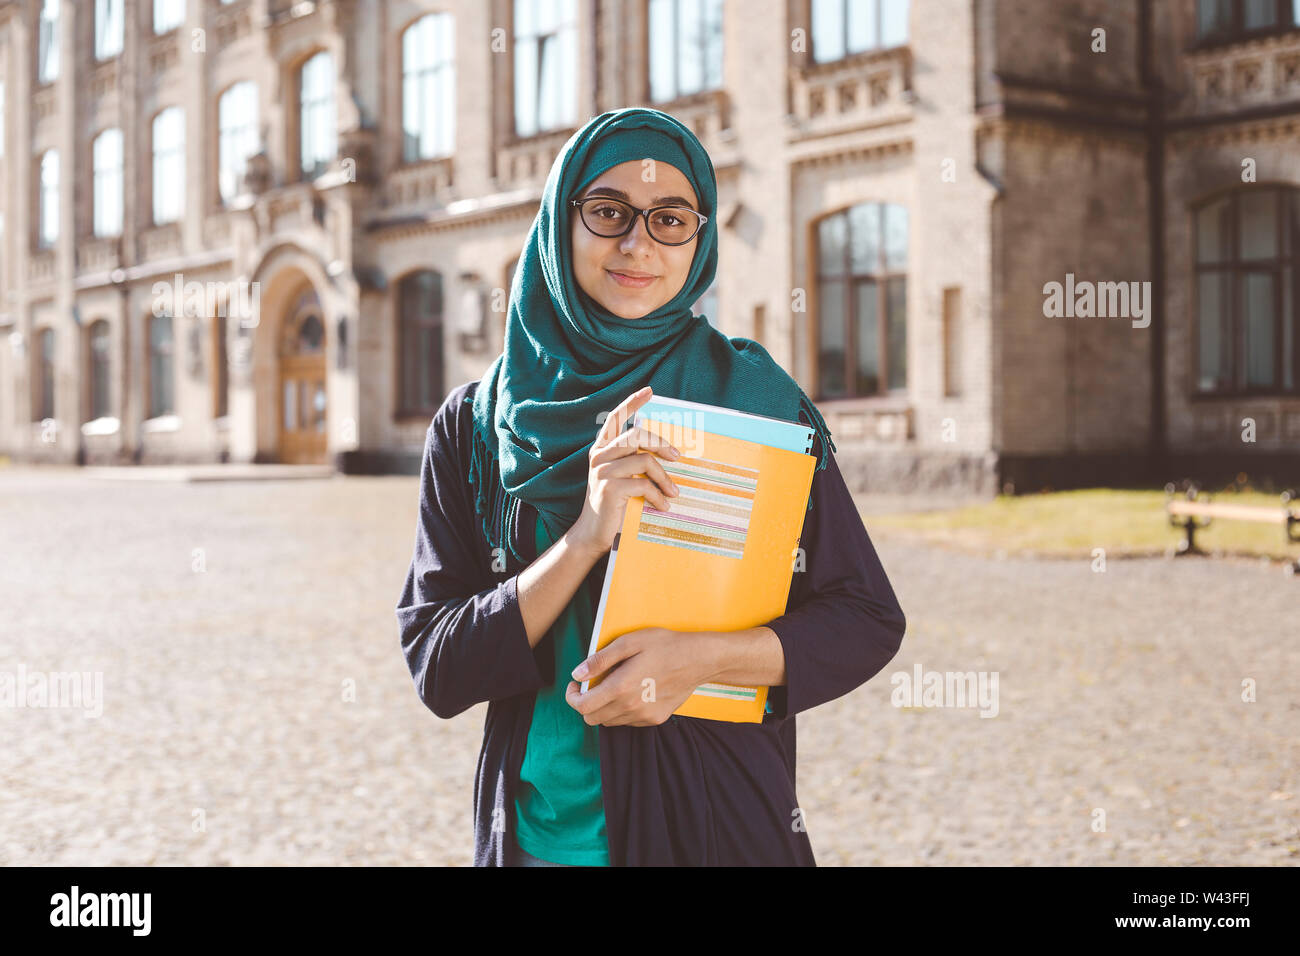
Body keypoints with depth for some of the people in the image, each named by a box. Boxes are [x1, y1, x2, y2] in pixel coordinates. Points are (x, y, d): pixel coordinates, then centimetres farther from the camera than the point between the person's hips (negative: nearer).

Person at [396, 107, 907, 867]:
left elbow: (872, 622, -4)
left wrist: (702, 659, -20)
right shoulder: (474, 426, -3)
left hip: (724, 826, -1)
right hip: (540, 834, 1)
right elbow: (436, 672, -8)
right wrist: (585, 536, -21)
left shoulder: (756, 398, -5)